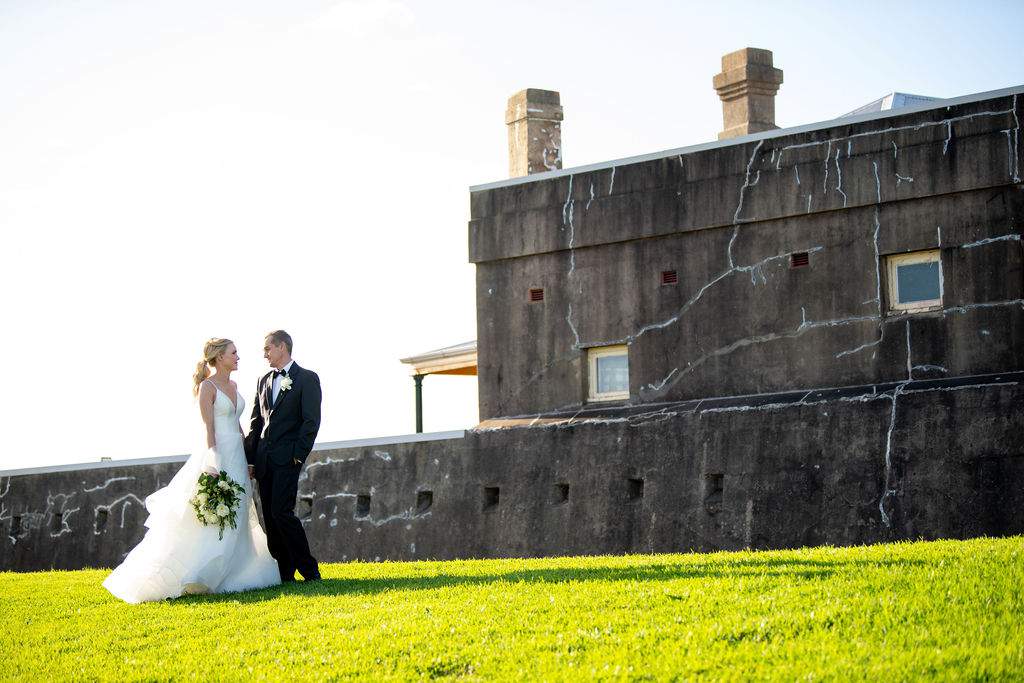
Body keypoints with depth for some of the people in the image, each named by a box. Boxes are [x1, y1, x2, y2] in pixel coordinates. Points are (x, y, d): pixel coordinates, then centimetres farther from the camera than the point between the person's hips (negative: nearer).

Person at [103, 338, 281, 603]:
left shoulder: (232, 386, 15)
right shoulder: (207, 387, -9)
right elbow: (208, 428, -15)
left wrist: (246, 461, 15)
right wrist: (215, 465, -22)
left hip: (236, 455, 9)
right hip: (217, 454, -9)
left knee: (234, 522, 9)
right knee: (213, 520, -10)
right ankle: (192, 579, -7)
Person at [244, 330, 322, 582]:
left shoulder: (307, 378, -1)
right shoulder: (263, 381, 18)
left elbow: (311, 421, -7)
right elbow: (256, 422, 17)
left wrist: (298, 455, -14)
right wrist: (249, 458, 10)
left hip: (287, 458, -6)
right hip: (264, 461, 7)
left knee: (282, 511, -15)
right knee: (270, 516, 3)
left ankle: (309, 570, -7)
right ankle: (284, 573, 7)